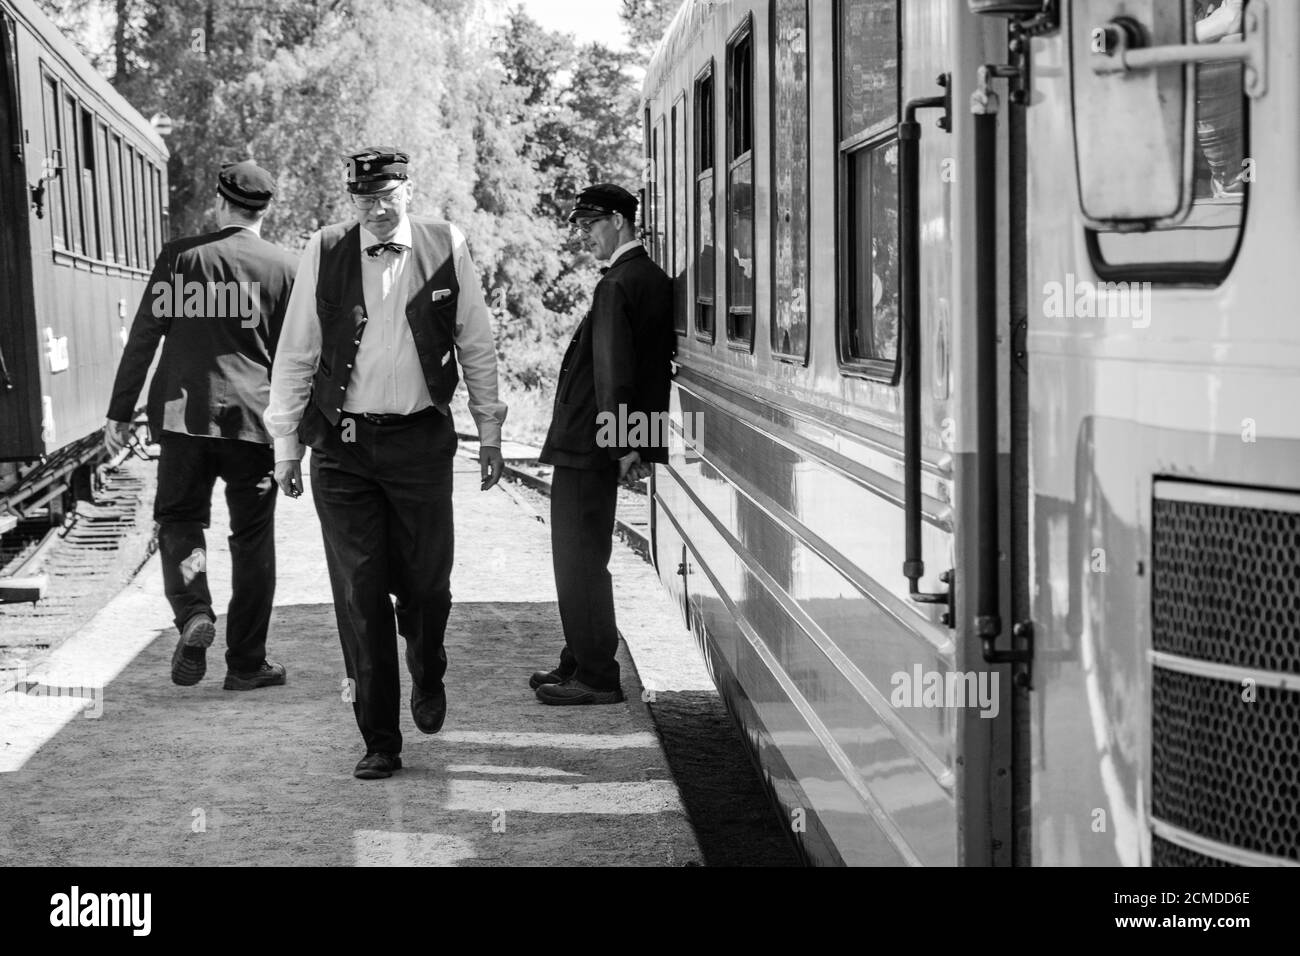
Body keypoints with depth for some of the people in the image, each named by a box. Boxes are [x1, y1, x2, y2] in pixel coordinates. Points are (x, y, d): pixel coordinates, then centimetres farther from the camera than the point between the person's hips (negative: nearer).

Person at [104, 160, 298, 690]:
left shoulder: (180, 255, 2)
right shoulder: (284, 267, 1)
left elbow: (143, 337, 0)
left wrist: (120, 411, 5)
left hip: (183, 412, 0)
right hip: (253, 417, 0)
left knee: (178, 519, 15)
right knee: (252, 538, 8)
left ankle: (193, 613, -11)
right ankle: (246, 663, 12)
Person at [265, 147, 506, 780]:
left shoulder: (446, 248, 1)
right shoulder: (323, 253, 1)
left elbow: (477, 345, 9)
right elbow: (295, 354, 6)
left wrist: (489, 431, 8)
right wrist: (287, 443, 5)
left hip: (420, 441, 0)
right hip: (342, 445, 0)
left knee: (425, 583, 4)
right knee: (358, 596, 0)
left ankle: (428, 678, 38)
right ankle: (379, 742, 10)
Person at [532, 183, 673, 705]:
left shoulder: (617, 285, -17)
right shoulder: (655, 280, 12)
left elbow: (613, 371, -21)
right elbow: (660, 361, 17)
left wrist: (620, 444, -17)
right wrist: (635, 445, 18)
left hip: (588, 445, -10)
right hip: (606, 444, 10)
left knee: (579, 560, -3)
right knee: (585, 558, 17)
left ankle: (595, 678, 2)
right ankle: (581, 663, 26)